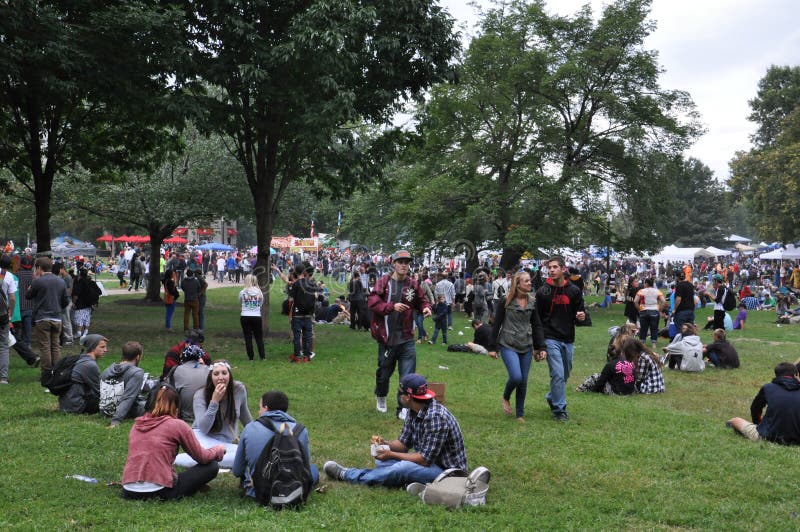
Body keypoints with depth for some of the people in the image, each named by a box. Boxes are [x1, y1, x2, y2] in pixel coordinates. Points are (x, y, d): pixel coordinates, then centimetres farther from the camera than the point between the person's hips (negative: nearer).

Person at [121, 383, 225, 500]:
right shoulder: (177, 425, -2)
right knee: (212, 466, 5)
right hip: (159, 492, -6)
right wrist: (219, 449, 26)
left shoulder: (136, 424, 12)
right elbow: (202, 457, 5)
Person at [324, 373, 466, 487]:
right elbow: (404, 443, 9)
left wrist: (391, 454, -17)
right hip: (428, 461, 10)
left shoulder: (435, 417, -27)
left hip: (447, 470, -10)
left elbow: (425, 459, -25)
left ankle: (346, 475, -17)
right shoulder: (414, 411, 1)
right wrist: (385, 444, -11)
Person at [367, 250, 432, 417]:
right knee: (384, 372, 17)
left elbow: (421, 300, 13)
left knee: (408, 376, -4)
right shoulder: (383, 282, -6)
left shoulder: (413, 284, 2)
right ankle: (381, 397, 45)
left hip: (407, 339, 1)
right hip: (386, 338, -1)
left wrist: (426, 307, -10)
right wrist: (392, 306, -27)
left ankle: (403, 408, 9)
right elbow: (372, 302, -15)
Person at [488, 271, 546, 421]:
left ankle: (520, 414, 18)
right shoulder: (505, 301, -7)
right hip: (508, 345, -4)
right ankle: (506, 397, 13)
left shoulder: (532, 302, 6)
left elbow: (537, 326, 10)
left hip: (526, 346, 4)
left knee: (523, 381, 5)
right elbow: (496, 324, -3)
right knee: (516, 377, -18)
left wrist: (542, 347, 3)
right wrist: (492, 347, -4)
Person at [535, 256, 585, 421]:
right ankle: (559, 409, -2)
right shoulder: (542, 292, -3)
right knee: (558, 373, -12)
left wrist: (581, 316, -15)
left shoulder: (574, 291, 2)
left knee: (565, 374, 14)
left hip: (568, 339, 3)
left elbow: (580, 311, 11)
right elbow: (537, 319, 1)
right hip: (551, 339, -3)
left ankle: (552, 398, 38)